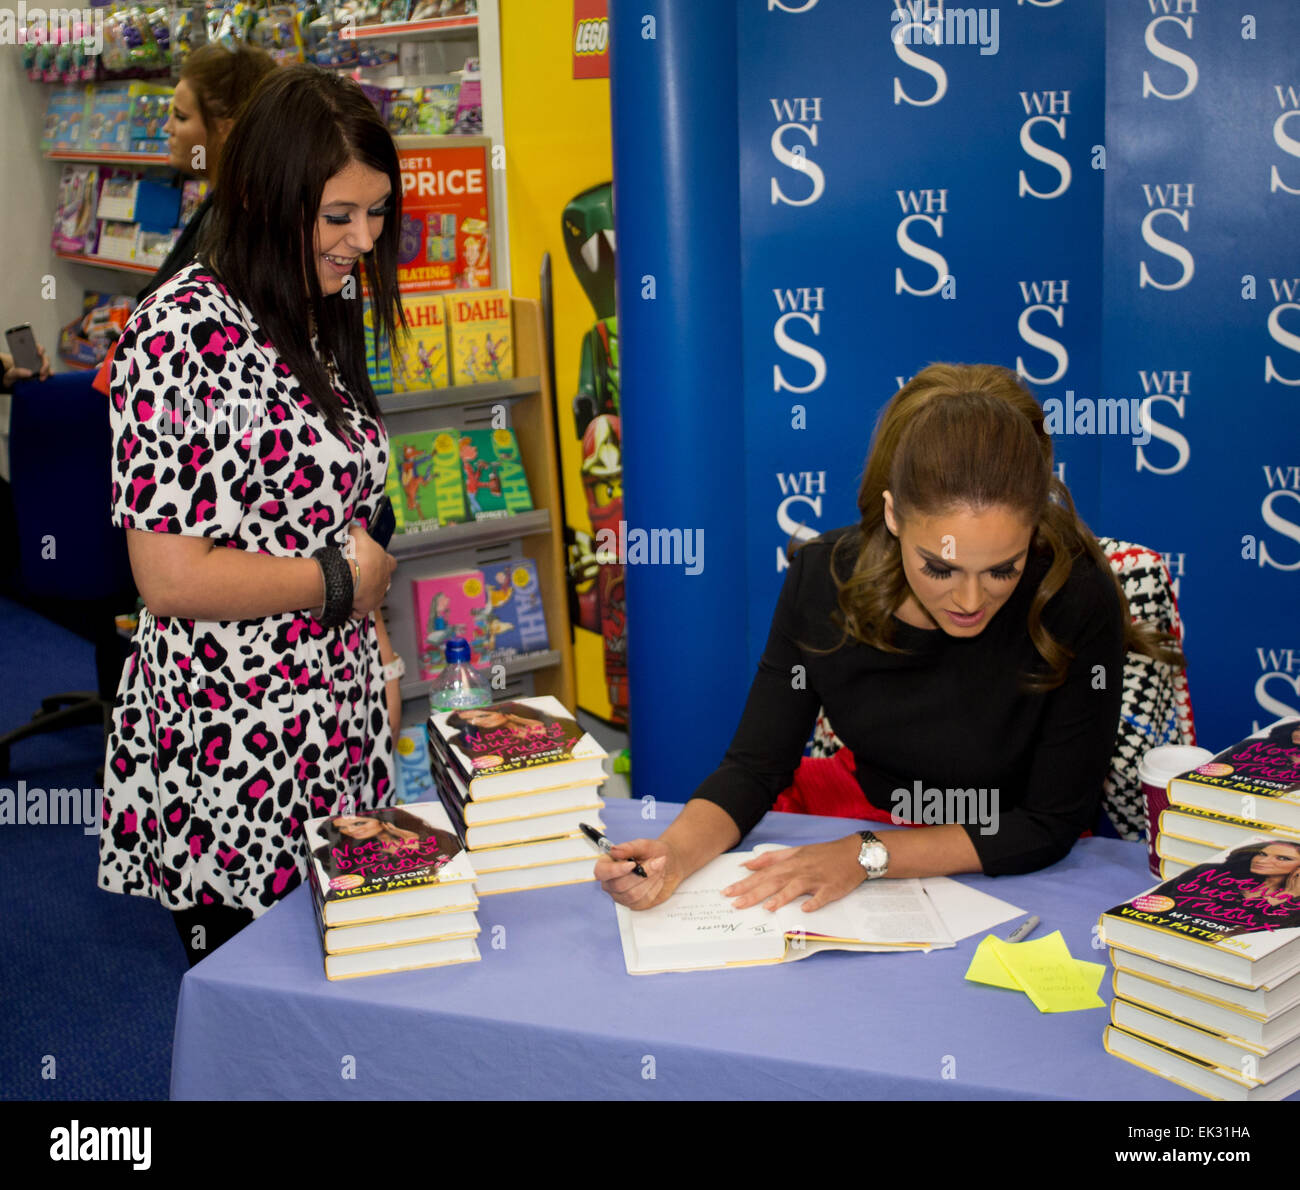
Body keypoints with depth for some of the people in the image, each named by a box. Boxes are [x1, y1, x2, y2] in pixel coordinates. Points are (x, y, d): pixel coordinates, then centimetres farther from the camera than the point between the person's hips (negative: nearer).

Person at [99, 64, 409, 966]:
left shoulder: (324, 322, 10)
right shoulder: (183, 332, -16)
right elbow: (171, 580, -21)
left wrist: (382, 664, 12)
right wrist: (340, 581, -11)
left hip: (341, 739, 7)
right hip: (227, 763, -7)